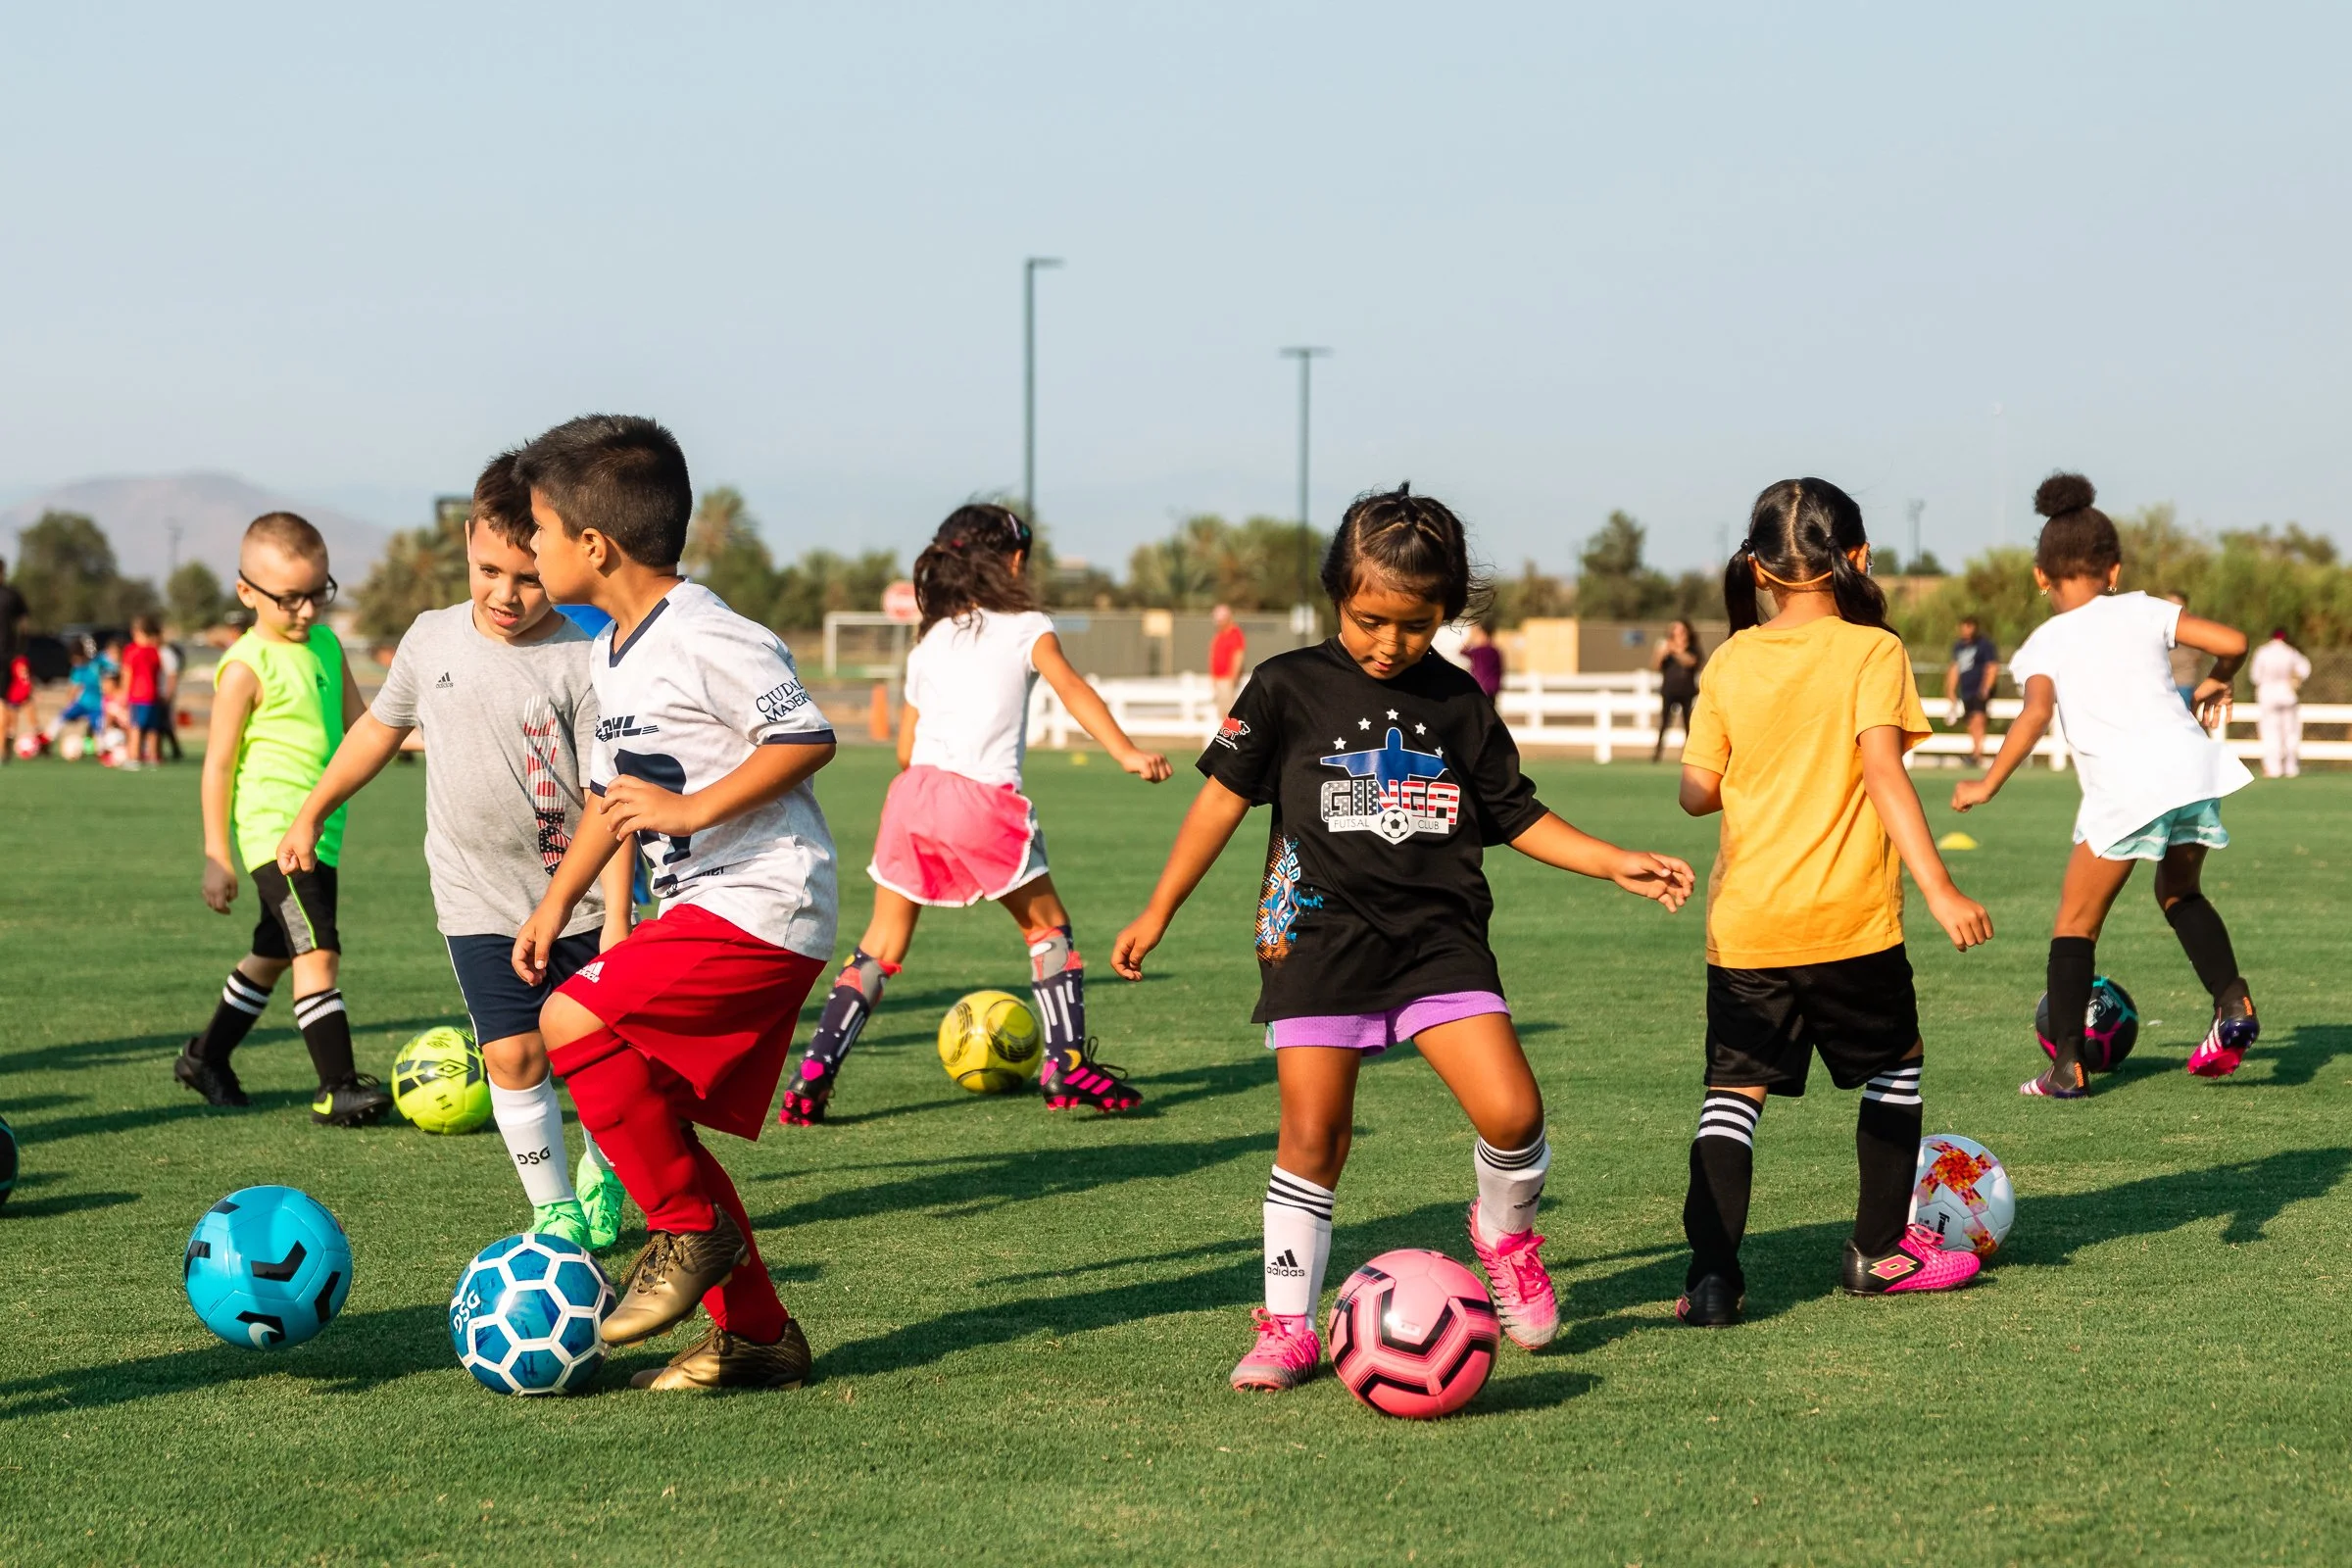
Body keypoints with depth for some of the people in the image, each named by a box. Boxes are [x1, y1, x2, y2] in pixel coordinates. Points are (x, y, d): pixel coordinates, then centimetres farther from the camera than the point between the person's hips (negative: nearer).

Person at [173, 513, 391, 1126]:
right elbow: (219, 763, -9)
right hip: (274, 831, -8)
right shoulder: (246, 667, -11)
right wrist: (217, 856, -10)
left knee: (275, 954, 19)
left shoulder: (327, 646, 11)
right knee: (319, 951, -16)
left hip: (321, 833, 8)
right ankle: (336, 1087, -16)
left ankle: (206, 1057, 36)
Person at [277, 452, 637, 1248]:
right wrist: (312, 814, 22)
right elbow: (379, 727, 17)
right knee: (513, 1054, -7)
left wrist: (616, 926, -19)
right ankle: (554, 1209, 4)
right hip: (479, 902, 2)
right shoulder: (432, 639, -1)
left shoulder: (581, 665, -14)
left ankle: (602, 1176, 35)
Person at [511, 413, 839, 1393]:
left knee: (573, 1021, -20)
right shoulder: (609, 656, 16)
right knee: (660, 1132, 9)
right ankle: (756, 1338, 18)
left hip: (761, 906, -10)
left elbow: (807, 738, -19)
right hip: (706, 908, 10)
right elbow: (611, 791, 26)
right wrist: (557, 903, 23)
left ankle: (688, 1229, -7)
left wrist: (692, 807, -22)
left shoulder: (709, 641, -15)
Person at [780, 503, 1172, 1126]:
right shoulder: (1027, 629, 9)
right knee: (1047, 926, 14)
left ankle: (814, 1073, 2)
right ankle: (1067, 1062, 7)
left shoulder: (928, 641, 23)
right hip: (984, 797, -4)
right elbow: (1072, 690, -8)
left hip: (914, 792, 4)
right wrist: (1127, 752, -18)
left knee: (883, 941, 12)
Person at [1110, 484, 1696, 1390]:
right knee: (1311, 1138, -2)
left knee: (1511, 1113, -14)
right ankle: (1287, 1330, 11)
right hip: (1320, 934, -1)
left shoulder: (1460, 705, 7)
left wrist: (1617, 864, 5)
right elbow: (1225, 796, 6)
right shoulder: (1290, 688, 0)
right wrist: (1158, 913, 7)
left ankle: (1504, 1233, 17)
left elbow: (1516, 818, 16)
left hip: (1438, 935, 1)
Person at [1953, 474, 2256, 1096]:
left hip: (2125, 783, -4)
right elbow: (2232, 641, 7)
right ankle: (2231, 995, 7)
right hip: (2189, 761, 4)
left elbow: (2036, 713, -12)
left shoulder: (2047, 642, 5)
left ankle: (2067, 1063, 0)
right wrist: (2216, 683, 28)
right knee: (2179, 891, 28)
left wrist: (1988, 785, -8)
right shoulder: (2143, 611, 14)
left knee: (2076, 922, 8)